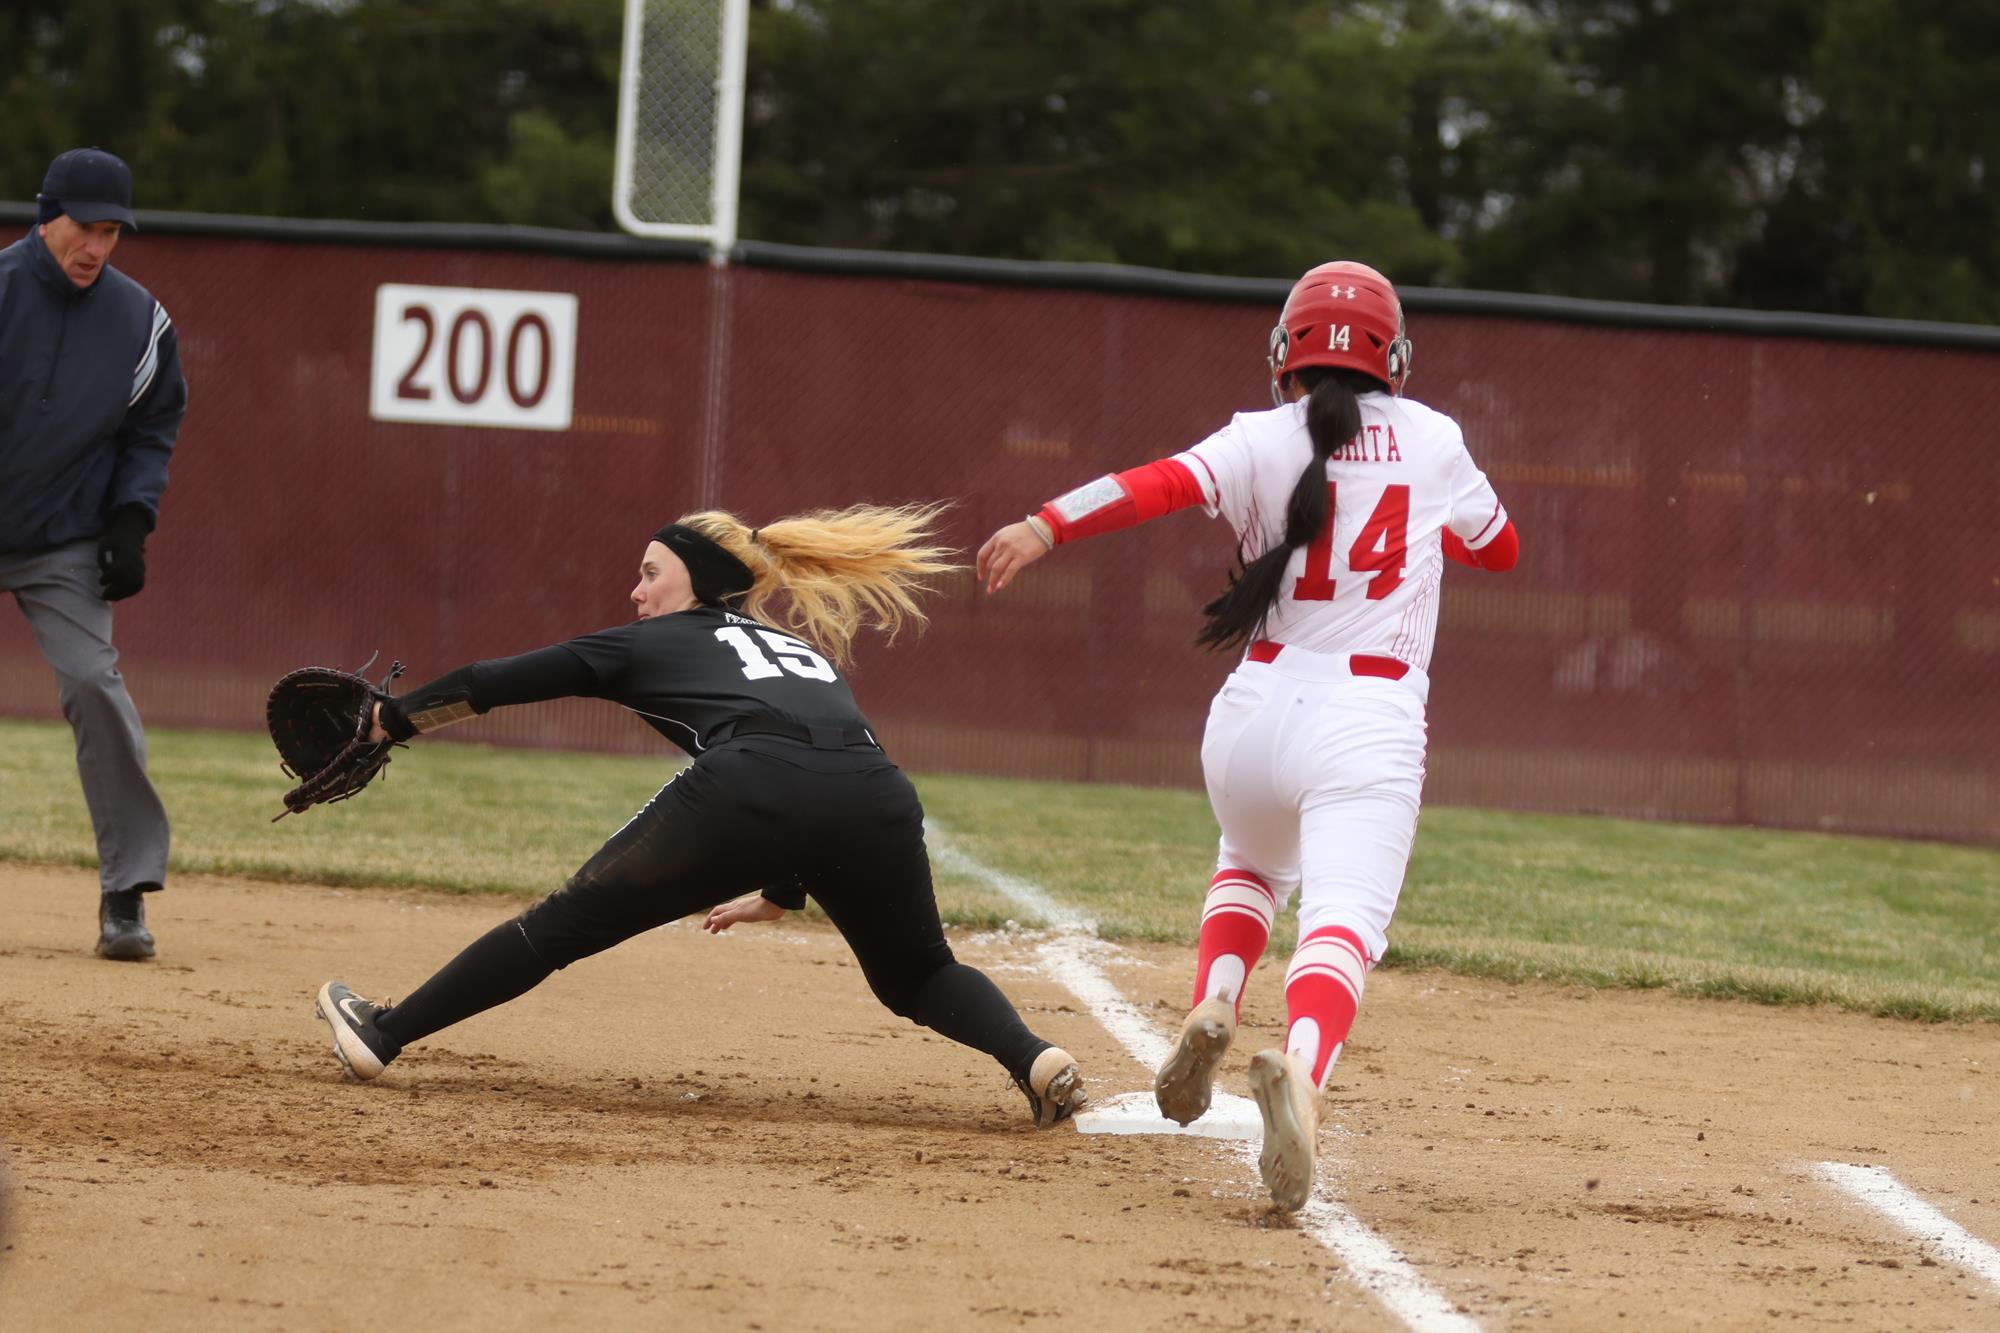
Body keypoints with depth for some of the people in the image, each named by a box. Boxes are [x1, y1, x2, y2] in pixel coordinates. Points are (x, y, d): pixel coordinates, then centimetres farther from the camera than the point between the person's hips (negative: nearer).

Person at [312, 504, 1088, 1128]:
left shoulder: (654, 642, 27)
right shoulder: (807, 651, 39)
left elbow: (500, 682, 29)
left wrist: (390, 719, 42)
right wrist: (782, 894, 56)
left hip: (748, 793, -4)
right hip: (877, 803, 4)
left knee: (567, 922, 13)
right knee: (918, 975, 27)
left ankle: (384, 1035, 17)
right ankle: (1034, 1060, -1)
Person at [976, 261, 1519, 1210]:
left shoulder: (1264, 441, 3)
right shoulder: (1431, 441, 10)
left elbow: (1165, 484, -17)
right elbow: (1499, 546, 26)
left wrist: (1046, 527, -27)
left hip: (1254, 711, 2)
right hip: (1369, 723, -2)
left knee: (1252, 863, 32)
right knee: (1341, 925, -17)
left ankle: (1214, 1000, 4)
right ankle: (1301, 1067, -48)